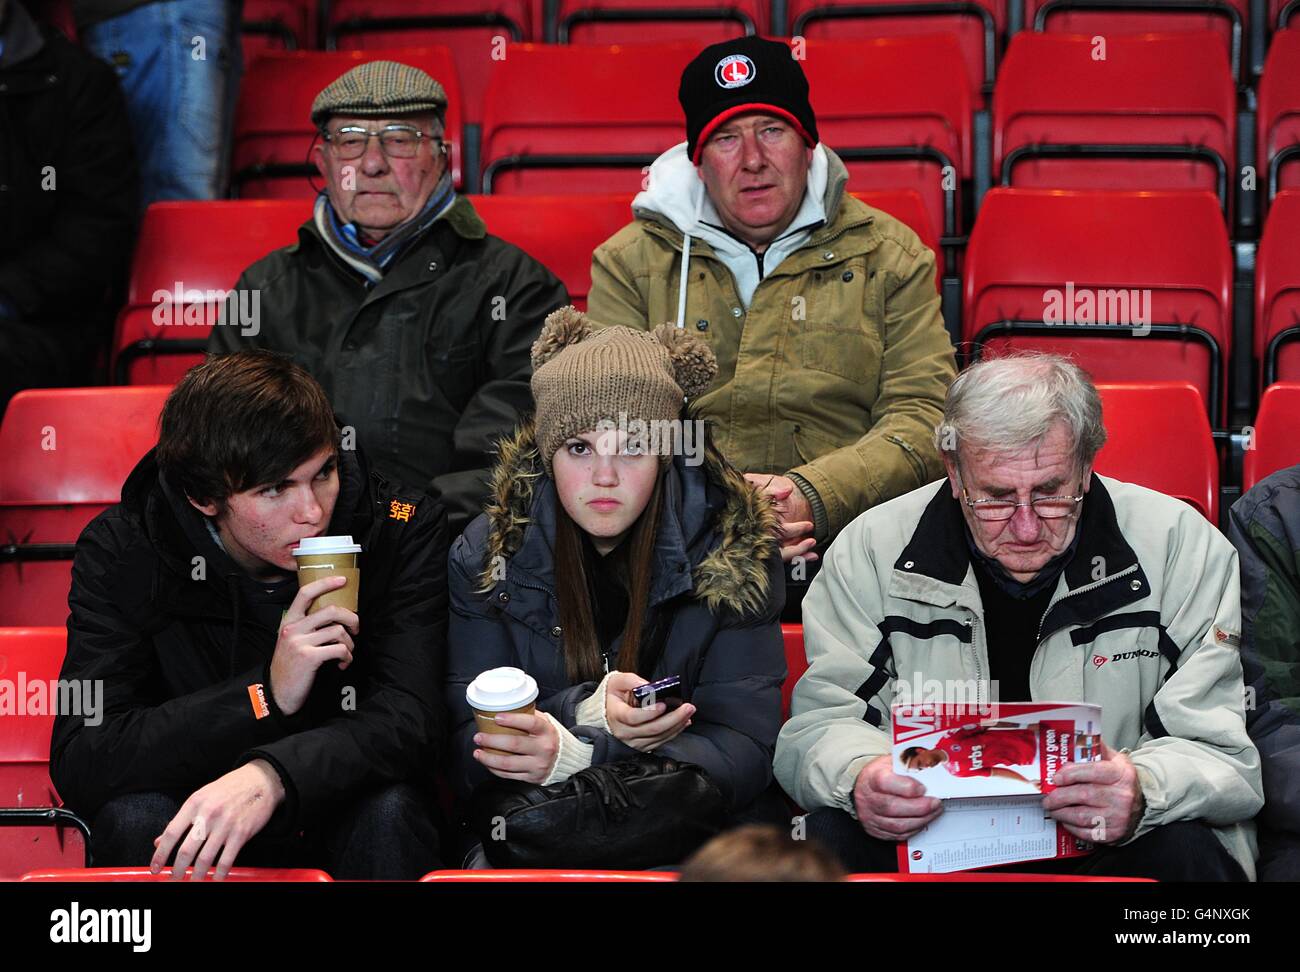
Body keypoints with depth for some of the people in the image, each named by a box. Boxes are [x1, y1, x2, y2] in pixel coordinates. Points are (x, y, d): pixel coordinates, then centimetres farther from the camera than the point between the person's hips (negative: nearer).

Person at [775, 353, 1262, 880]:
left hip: (1112, 847, -1)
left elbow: (1227, 755, -10)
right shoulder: (873, 550, -4)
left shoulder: (1181, 548, -7)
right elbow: (820, 723, -4)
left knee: (1185, 849, -31)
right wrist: (859, 777, -30)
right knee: (834, 834, -26)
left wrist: (1144, 792, -34)